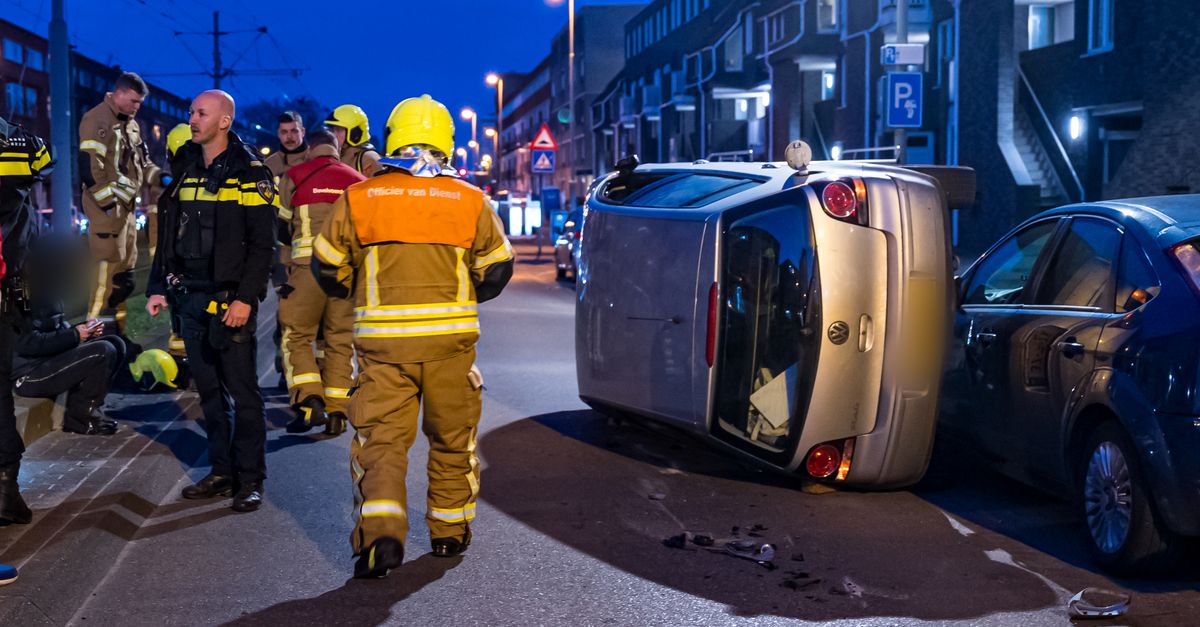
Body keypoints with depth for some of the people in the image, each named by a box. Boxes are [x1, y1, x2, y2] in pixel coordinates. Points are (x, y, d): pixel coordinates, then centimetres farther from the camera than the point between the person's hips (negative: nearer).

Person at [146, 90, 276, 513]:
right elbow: (169, 235, 18)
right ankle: (222, 473, 20)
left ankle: (250, 479, 6)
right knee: (208, 389, 11)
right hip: (189, 296, 7)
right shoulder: (187, 171, 14)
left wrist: (245, 298, -18)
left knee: (242, 391, -2)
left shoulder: (250, 173, -6)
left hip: (229, 298, -7)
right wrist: (158, 287, 12)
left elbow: (262, 243, -11)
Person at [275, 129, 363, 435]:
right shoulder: (359, 181, 15)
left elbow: (282, 228, 16)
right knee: (341, 341, 10)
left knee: (296, 336, 8)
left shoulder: (293, 177, 9)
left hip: (308, 265, -2)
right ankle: (337, 413, 11)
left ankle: (310, 401, -9)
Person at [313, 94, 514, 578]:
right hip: (450, 337, 1)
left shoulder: (358, 199, 1)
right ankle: (449, 530, 27)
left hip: (383, 338, -1)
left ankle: (380, 533, -14)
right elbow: (495, 271, 8)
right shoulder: (470, 201, 3)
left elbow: (329, 269, 6)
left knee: (381, 438, 4)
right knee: (453, 438, 17)